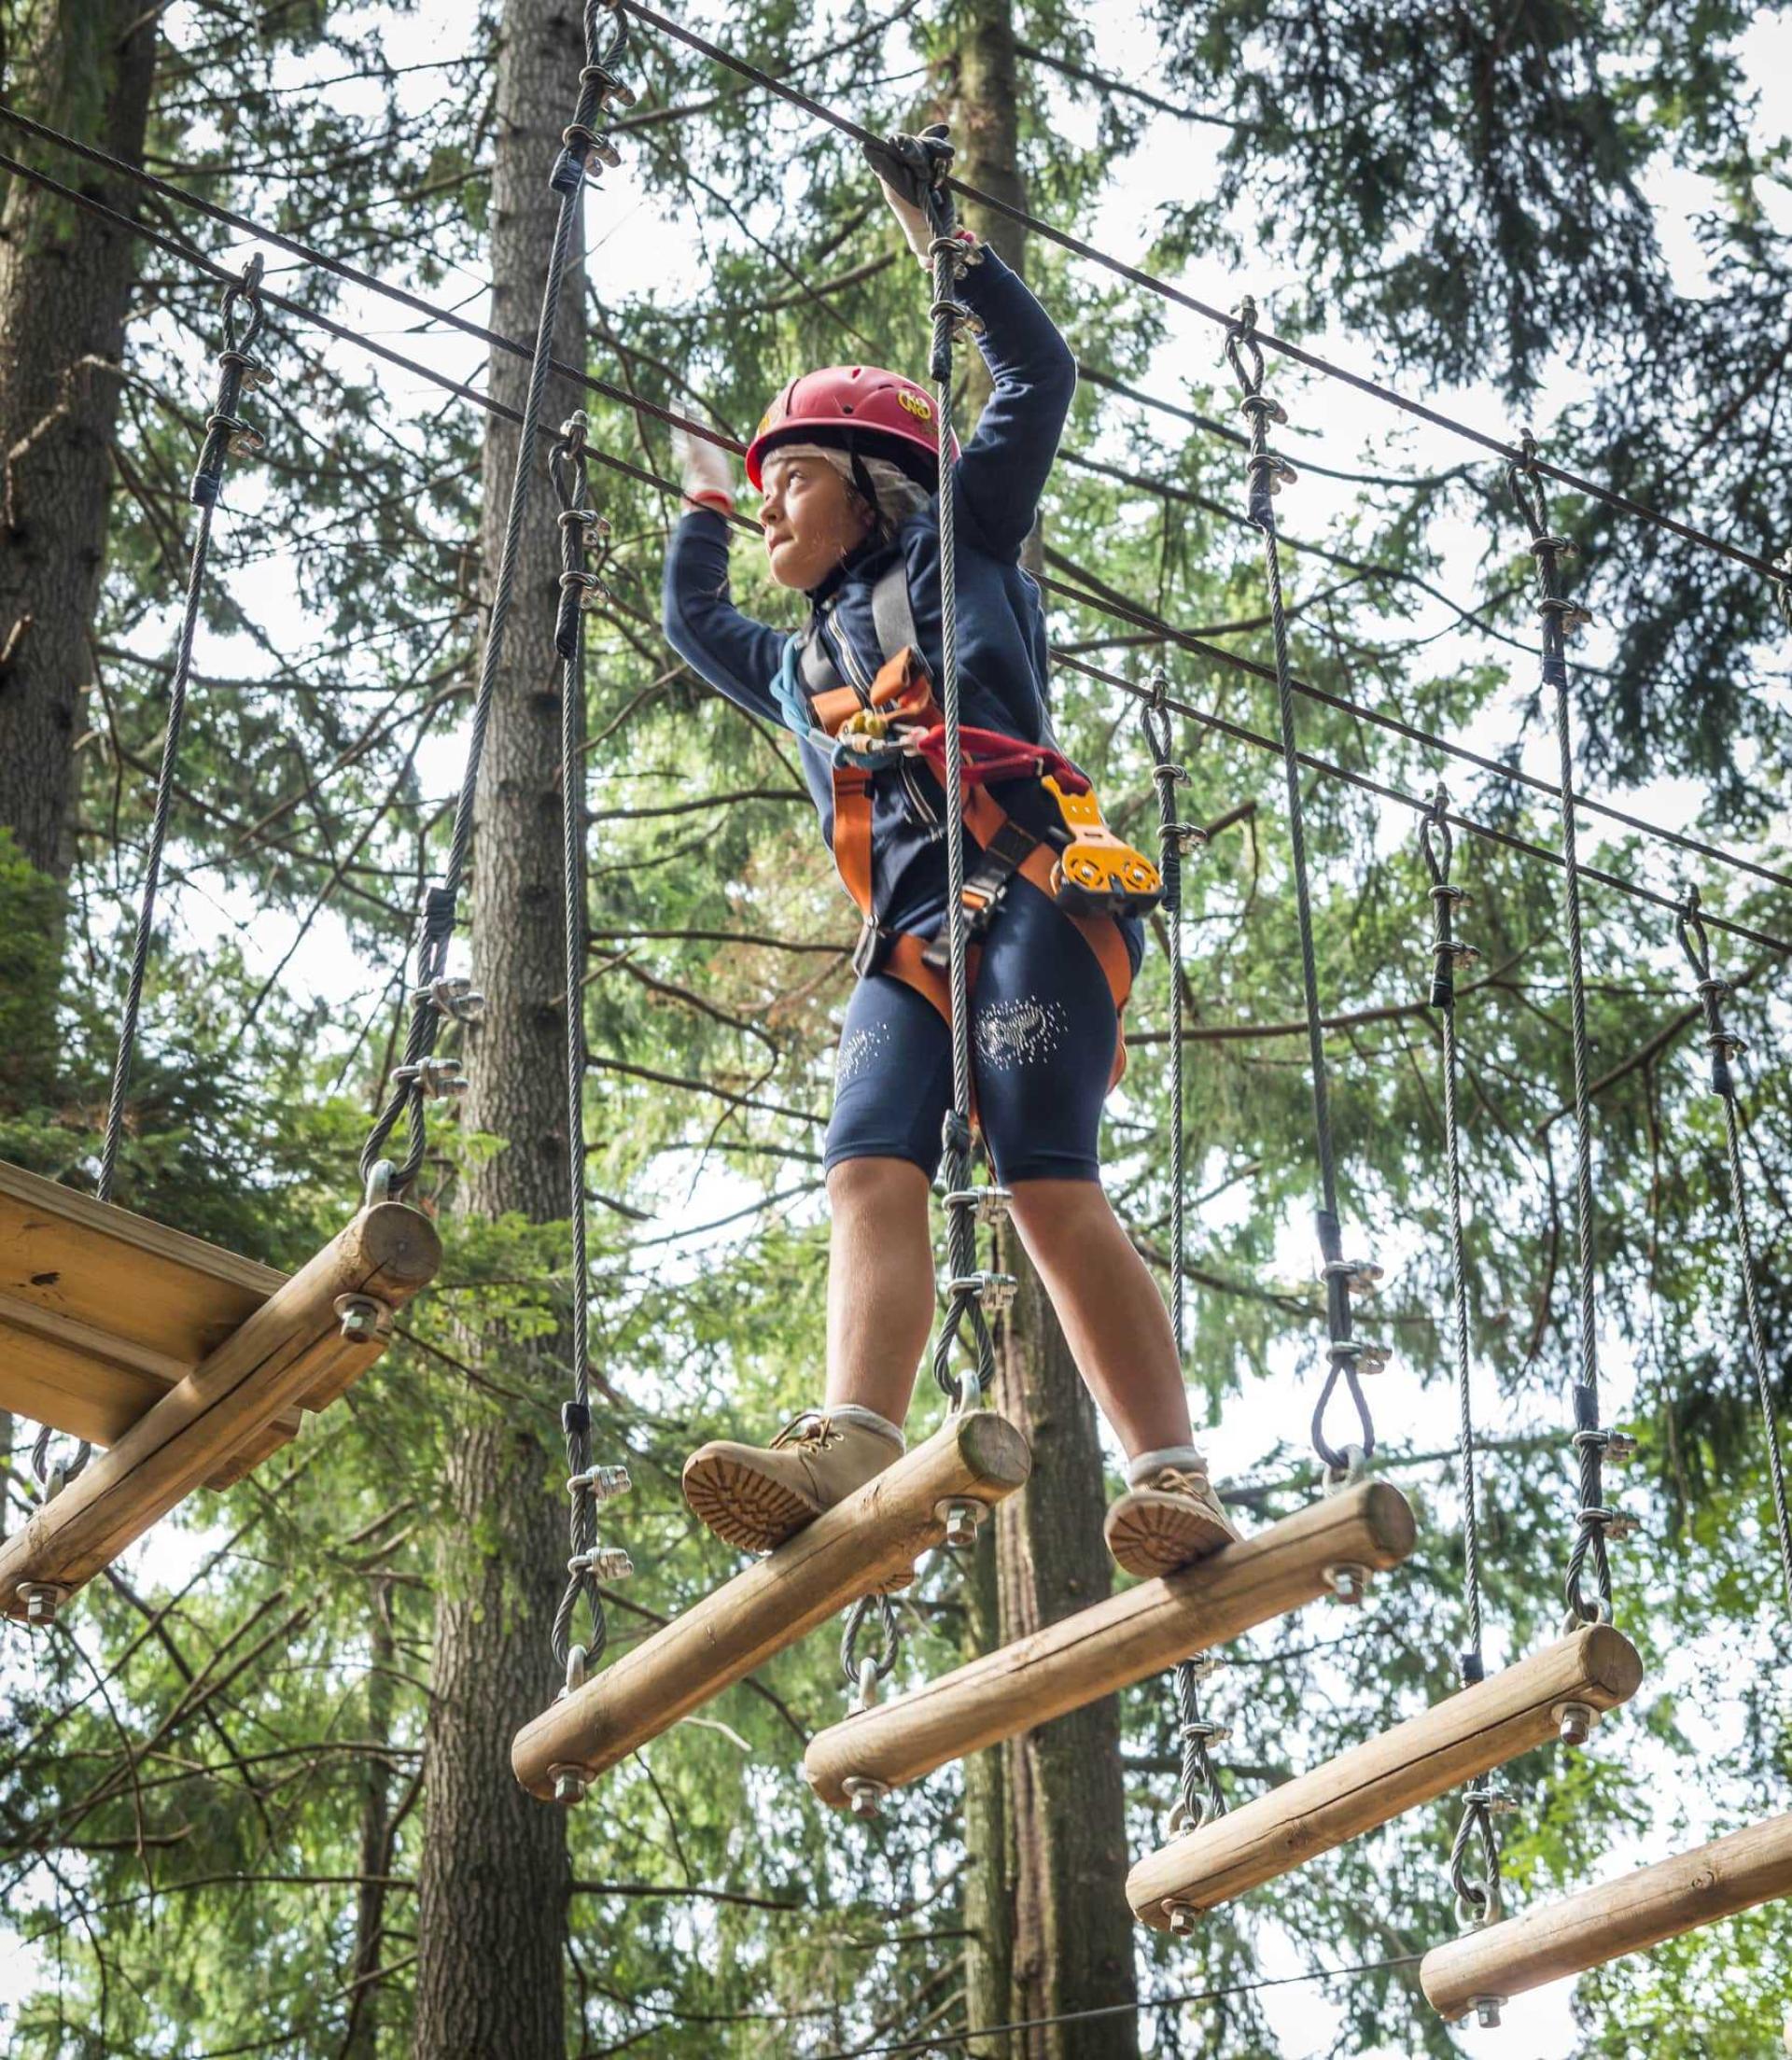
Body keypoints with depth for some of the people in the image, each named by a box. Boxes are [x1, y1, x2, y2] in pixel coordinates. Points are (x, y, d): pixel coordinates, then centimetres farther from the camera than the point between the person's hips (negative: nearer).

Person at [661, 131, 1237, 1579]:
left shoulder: (955, 549, 19)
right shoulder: (797, 668, 35)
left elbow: (1038, 375, 14)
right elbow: (692, 623, 57)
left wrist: (939, 234, 18)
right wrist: (702, 501, 61)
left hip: (1027, 897, -6)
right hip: (905, 941, 6)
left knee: (1051, 1184, -21)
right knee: (872, 1172, -19)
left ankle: (1178, 1479, -27)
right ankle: (850, 1445, -38)